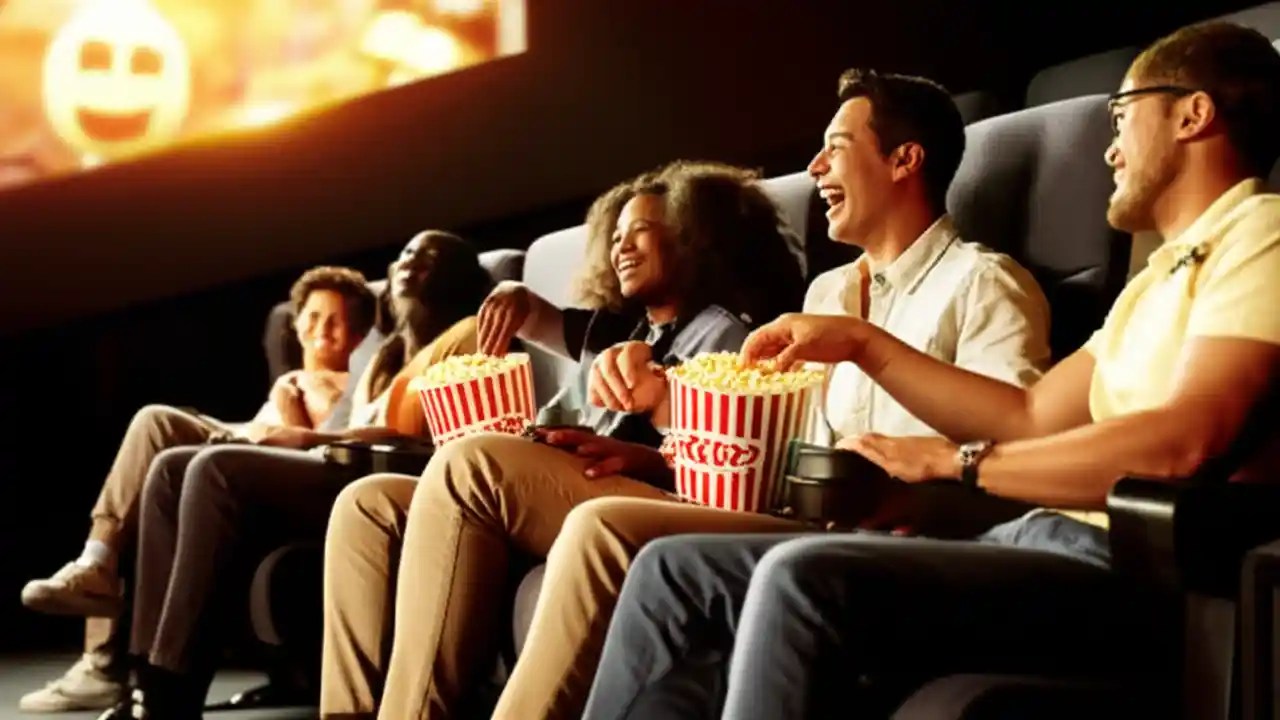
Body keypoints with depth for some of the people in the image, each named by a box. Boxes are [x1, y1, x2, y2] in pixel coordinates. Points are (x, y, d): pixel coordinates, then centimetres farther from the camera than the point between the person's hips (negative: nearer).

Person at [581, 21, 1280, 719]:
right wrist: (863, 345, 19)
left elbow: (1185, 441, -19)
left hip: (1131, 577, -9)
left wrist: (955, 463, -9)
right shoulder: (1160, 275, 29)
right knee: (674, 574, -1)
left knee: (804, 581, -34)